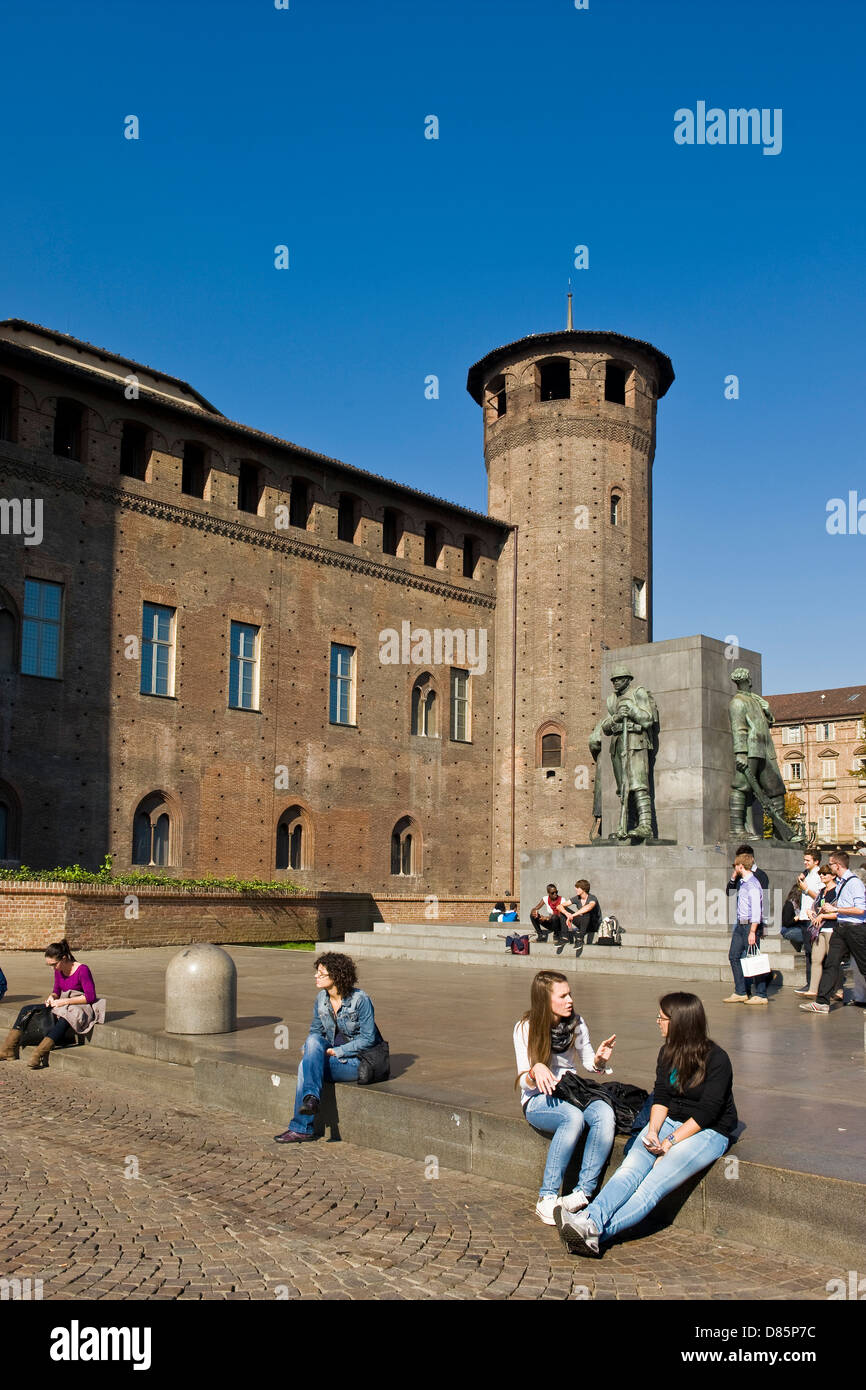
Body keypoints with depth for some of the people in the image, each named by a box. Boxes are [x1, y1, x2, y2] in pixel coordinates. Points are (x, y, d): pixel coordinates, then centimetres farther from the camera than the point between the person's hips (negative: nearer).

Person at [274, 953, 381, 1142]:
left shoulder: (360, 1000, -16)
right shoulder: (321, 999, 3)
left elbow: (368, 1038, -15)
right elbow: (316, 1030, 13)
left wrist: (337, 1051, -18)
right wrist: (310, 1049, -9)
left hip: (357, 1060, -6)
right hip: (333, 1054, 6)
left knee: (305, 1066, -24)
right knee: (313, 1040, -26)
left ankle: (300, 1128, -22)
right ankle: (311, 1097, -35)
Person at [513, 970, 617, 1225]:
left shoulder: (576, 1023, 2)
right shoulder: (525, 1028, -8)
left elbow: (588, 1062, 14)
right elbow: (524, 1082, -9)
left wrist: (599, 1060, -10)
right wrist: (536, 1071, -33)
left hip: (571, 1093, 4)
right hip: (538, 1100, -4)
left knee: (605, 1113, -29)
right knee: (574, 1116, -36)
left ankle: (582, 1193, -27)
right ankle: (546, 1198, -28)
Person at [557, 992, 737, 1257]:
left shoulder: (716, 1060, -12)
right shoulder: (668, 1053, 9)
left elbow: (708, 1112, -16)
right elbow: (661, 1097, 4)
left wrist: (669, 1143, -19)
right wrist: (652, 1132, -14)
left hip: (709, 1131, -6)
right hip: (668, 1122, 6)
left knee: (655, 1183, -26)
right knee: (631, 1168, -22)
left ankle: (598, 1232, -40)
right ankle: (591, 1218, -42)